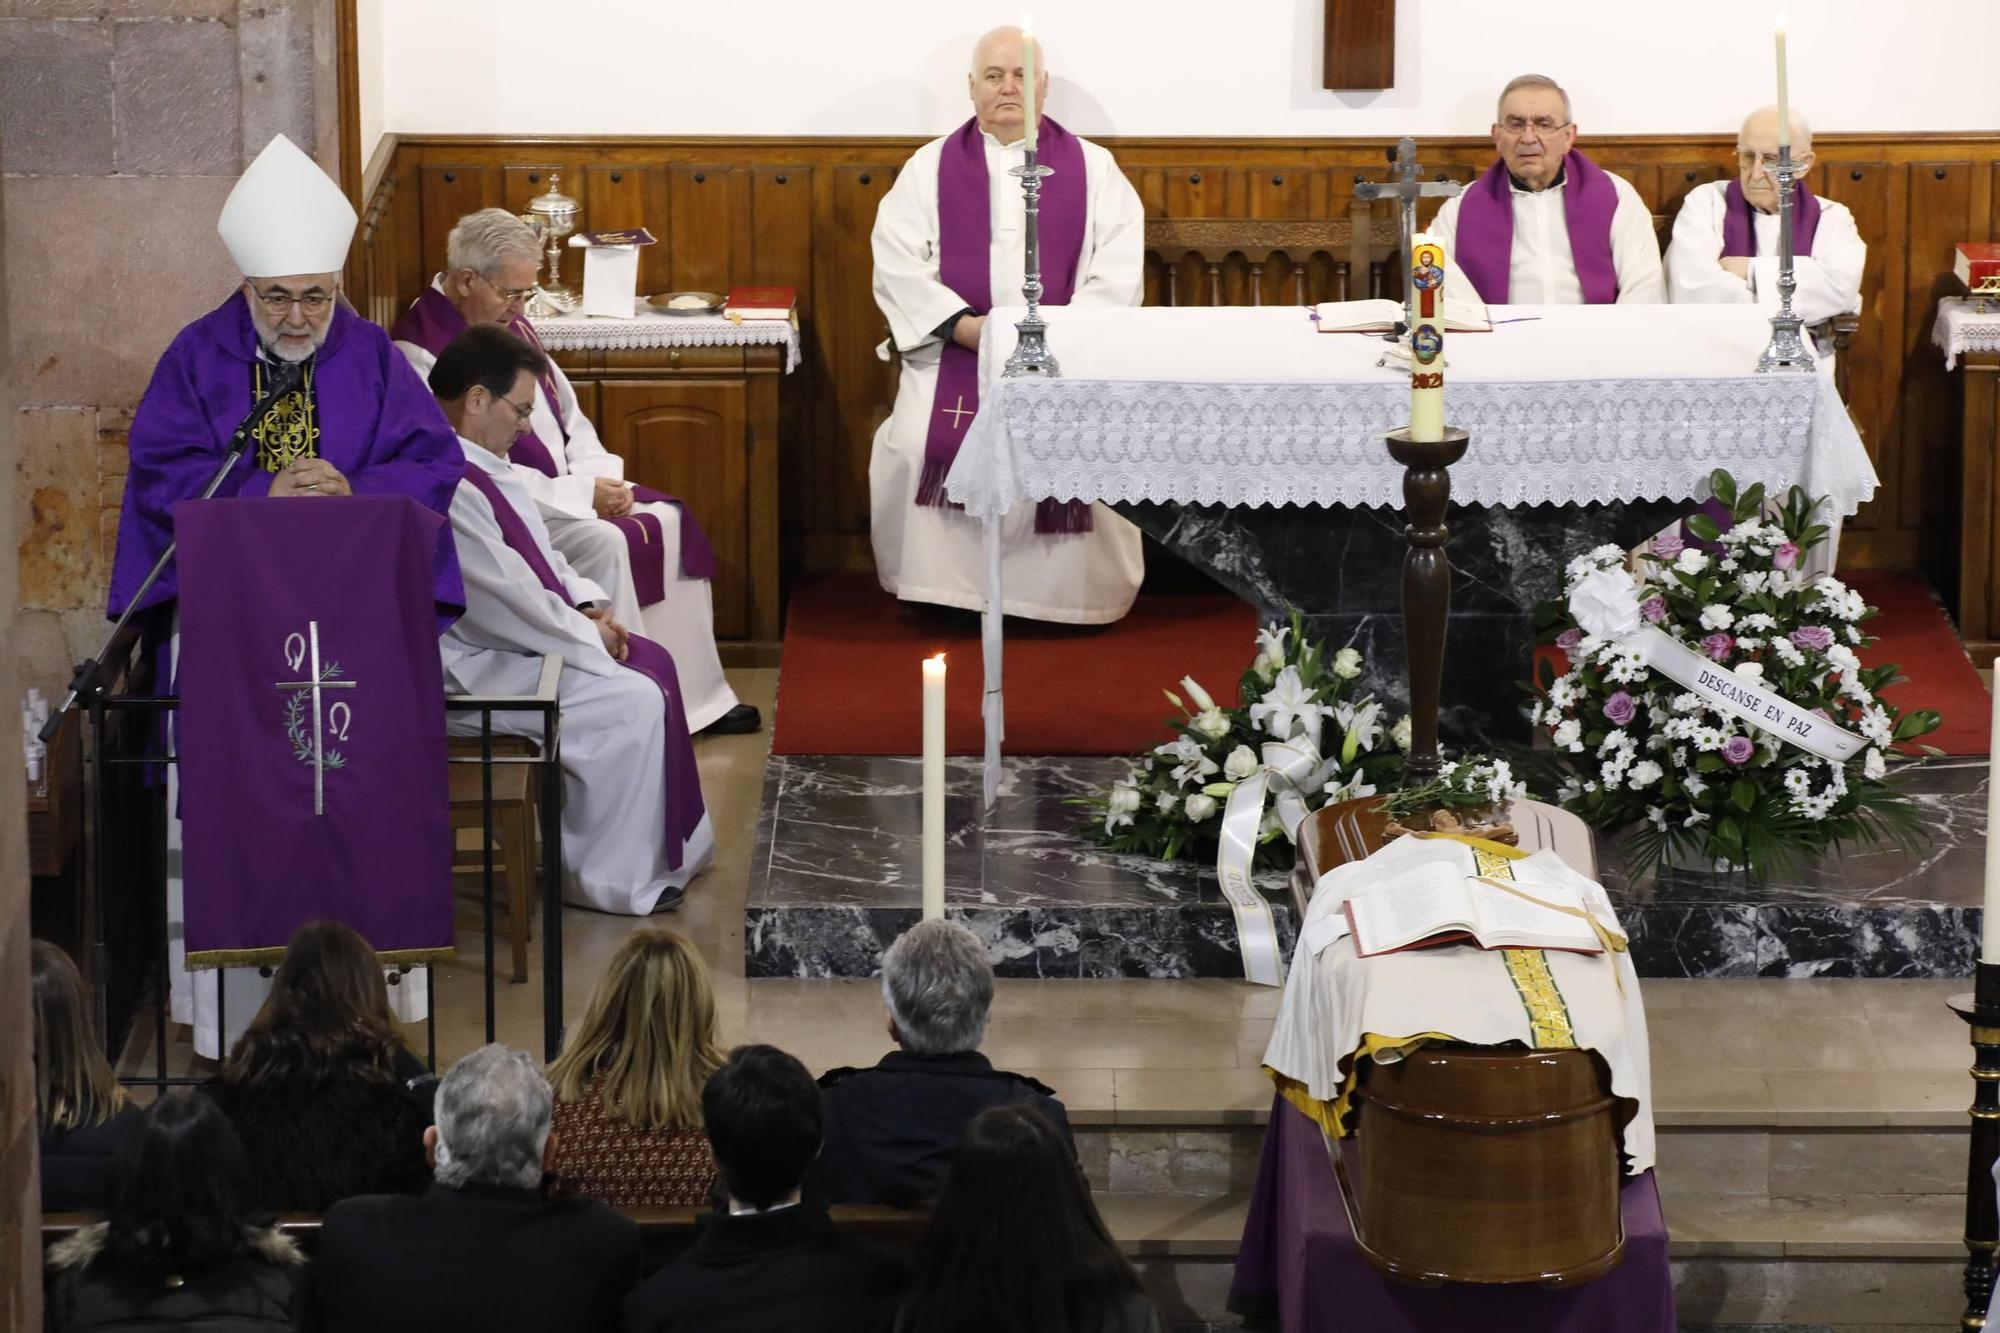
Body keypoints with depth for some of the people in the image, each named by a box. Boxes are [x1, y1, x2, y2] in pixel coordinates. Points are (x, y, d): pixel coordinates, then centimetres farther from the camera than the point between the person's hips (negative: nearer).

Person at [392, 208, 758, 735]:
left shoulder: (509, 325, 10)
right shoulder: (420, 354, -19)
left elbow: (567, 413, 18)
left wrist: (601, 476, -3)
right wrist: (581, 494, -21)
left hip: (565, 489, 9)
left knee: (669, 521, -1)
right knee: (603, 544, -29)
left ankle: (697, 696, 3)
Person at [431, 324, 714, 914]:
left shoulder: (485, 467, 11)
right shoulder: (444, 486, -25)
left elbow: (540, 557, 22)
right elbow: (504, 600, -25)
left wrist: (585, 605, 5)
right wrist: (587, 634, -12)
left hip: (506, 642, 12)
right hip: (468, 668, -12)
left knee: (652, 662, 14)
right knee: (633, 702, -18)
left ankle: (673, 848, 20)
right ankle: (613, 880, -7)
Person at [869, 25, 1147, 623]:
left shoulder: (1092, 169, 8)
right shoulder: (929, 167, 9)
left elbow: (1119, 267, -1)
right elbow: (897, 260, -2)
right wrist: (962, 324, -16)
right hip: (952, 350, 0)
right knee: (918, 447, -25)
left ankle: (1066, 598, -7)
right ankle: (943, 593, -9)